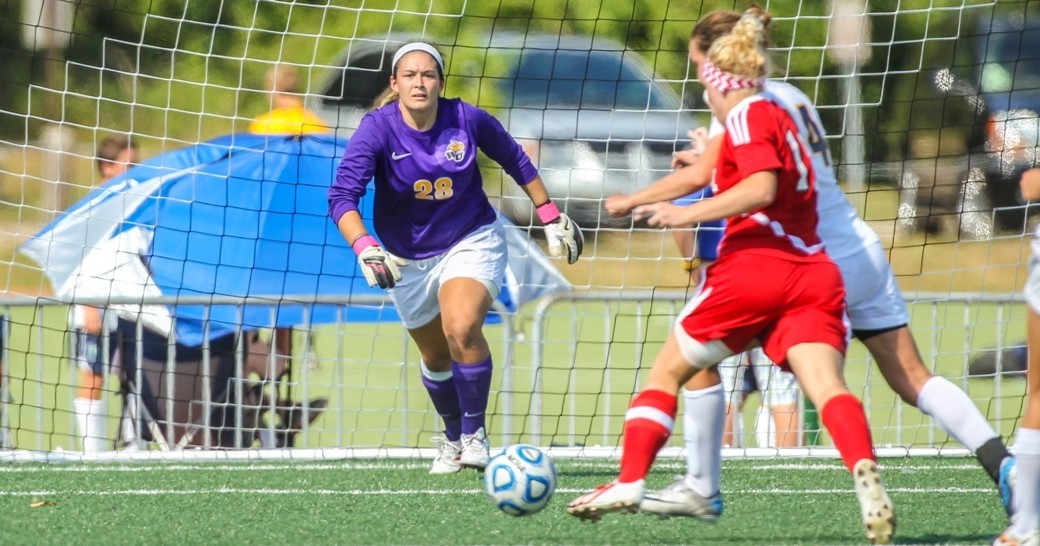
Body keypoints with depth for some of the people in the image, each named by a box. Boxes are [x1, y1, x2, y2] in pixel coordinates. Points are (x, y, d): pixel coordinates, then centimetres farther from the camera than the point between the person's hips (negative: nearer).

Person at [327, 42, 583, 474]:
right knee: (436, 358, 13)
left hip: (471, 242, -1)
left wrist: (551, 217, 9)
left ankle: (474, 433, -10)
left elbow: (516, 161, 5)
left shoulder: (467, 120, -15)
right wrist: (364, 247, -45)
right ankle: (452, 437, 41)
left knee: (461, 328, -27)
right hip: (407, 258, 1)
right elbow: (342, 195, -29)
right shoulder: (377, 128, -20)